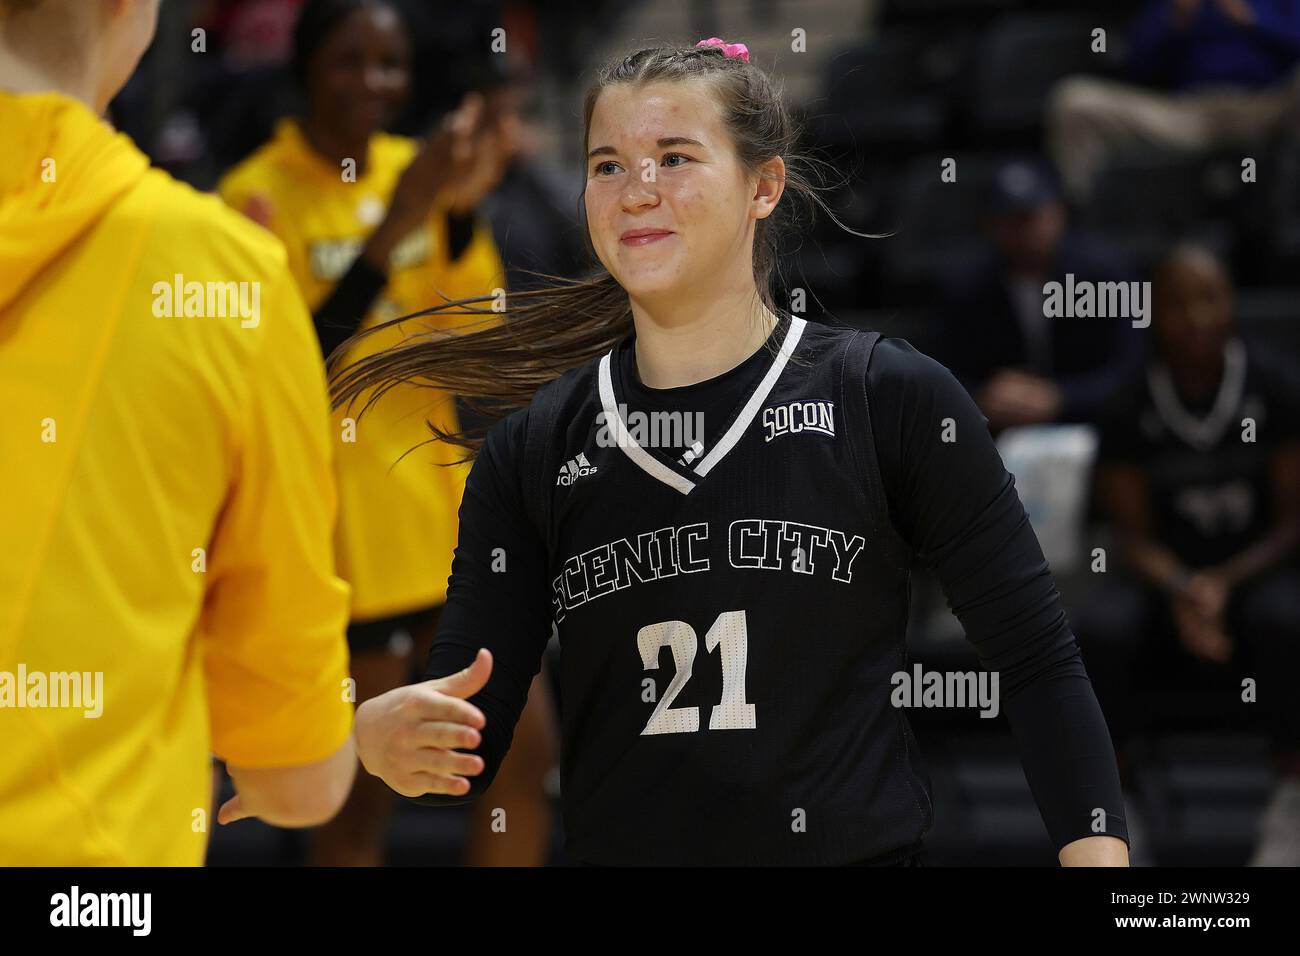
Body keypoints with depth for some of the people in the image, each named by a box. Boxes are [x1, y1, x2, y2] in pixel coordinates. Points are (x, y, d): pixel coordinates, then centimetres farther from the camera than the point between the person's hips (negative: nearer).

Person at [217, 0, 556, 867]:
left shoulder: (414, 169, 7)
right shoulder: (260, 195, -11)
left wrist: (463, 210, -12)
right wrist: (392, 229, -27)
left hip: (446, 503, 6)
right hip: (349, 530, -6)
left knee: (530, 755, 8)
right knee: (363, 801, 0)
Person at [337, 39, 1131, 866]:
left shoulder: (893, 400, -7)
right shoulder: (531, 451, 0)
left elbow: (1039, 667, -4)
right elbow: (465, 750, -4)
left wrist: (1098, 853, -15)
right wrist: (391, 742, -26)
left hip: (854, 845, -2)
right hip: (618, 846, 3)